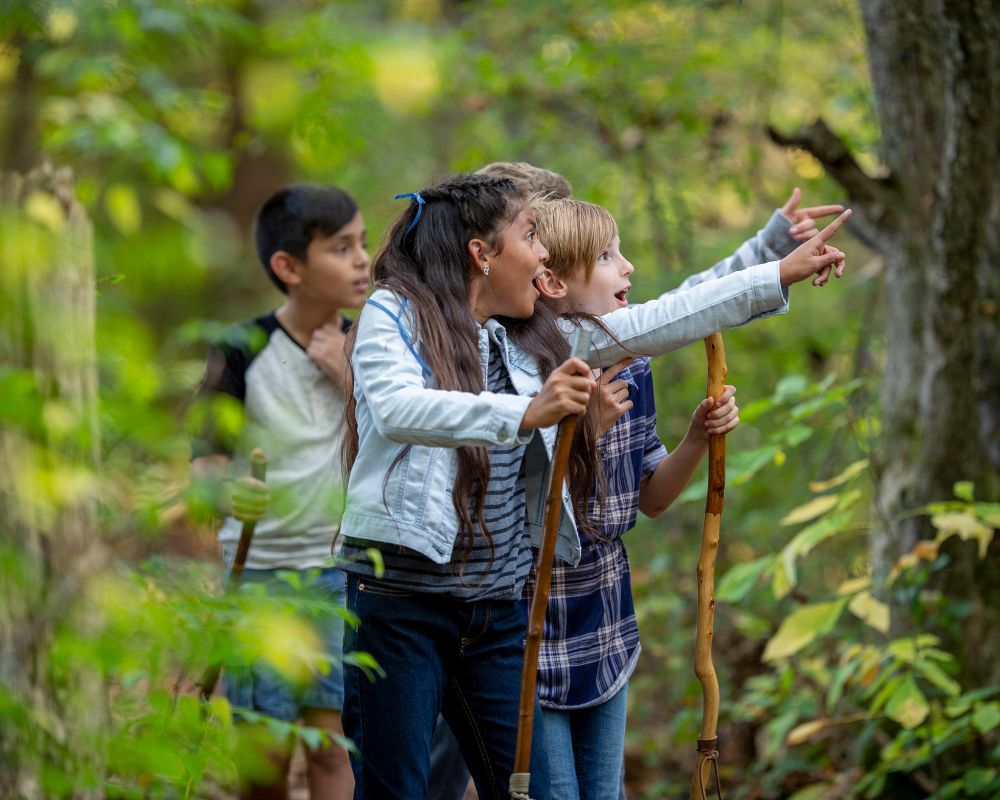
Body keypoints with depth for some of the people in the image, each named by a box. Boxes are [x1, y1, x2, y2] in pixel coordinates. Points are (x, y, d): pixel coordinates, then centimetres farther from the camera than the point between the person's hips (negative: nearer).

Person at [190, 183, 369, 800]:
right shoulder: (244, 351, -7)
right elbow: (205, 459, -8)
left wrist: (348, 378, -12)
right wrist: (224, 490, -30)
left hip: (344, 570, 2)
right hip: (260, 569, -1)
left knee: (334, 742, -4)